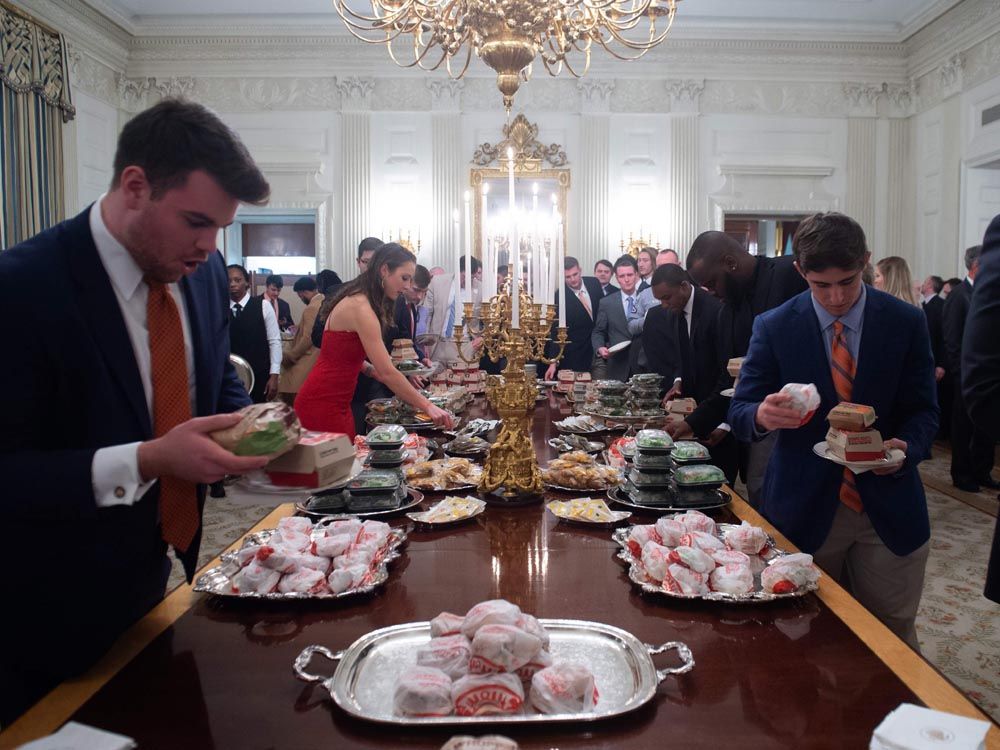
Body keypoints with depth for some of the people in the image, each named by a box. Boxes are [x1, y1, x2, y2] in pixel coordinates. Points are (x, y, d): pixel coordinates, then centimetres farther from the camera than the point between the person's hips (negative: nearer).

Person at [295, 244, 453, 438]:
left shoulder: (358, 301, 10)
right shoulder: (360, 307, -20)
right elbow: (387, 372, -23)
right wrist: (427, 406, -21)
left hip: (338, 403, 9)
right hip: (322, 405, -9)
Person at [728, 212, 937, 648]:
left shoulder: (906, 323, -1)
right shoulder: (773, 328, -4)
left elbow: (923, 411, 3)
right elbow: (739, 414, -4)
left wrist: (906, 448, -19)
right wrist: (762, 416, -28)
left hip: (888, 509, 1)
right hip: (805, 510, -1)